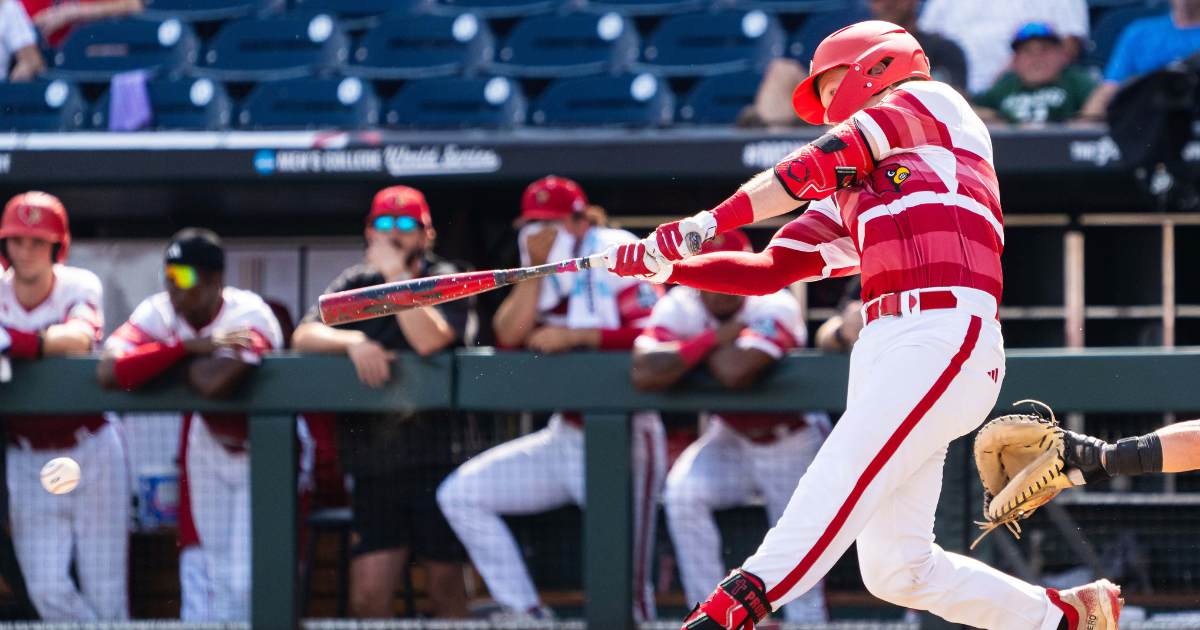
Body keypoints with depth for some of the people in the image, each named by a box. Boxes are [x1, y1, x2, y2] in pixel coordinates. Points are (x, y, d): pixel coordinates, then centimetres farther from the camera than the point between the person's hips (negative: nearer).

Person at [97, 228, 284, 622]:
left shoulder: (251, 317, -30)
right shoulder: (159, 313, -16)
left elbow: (214, 385, -48)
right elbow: (107, 373, -32)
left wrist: (169, 353, -27)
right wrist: (187, 346, -35)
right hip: (211, 443, 5)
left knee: (248, 579, -14)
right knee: (218, 575, 10)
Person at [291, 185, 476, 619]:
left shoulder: (446, 282, 1)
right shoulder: (354, 285, 13)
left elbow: (430, 340, -18)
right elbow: (304, 336, 0)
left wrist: (397, 274, -15)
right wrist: (353, 341, -18)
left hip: (437, 459, -3)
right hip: (374, 461, 3)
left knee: (445, 584, 3)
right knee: (367, 596, -6)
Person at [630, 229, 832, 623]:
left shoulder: (775, 309, -26)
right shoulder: (678, 309, -15)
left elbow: (736, 373, -44)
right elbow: (644, 375, -33)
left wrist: (696, 344, -24)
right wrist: (713, 337, -32)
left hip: (792, 442, -2)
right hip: (731, 440, 2)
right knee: (683, 491, -25)